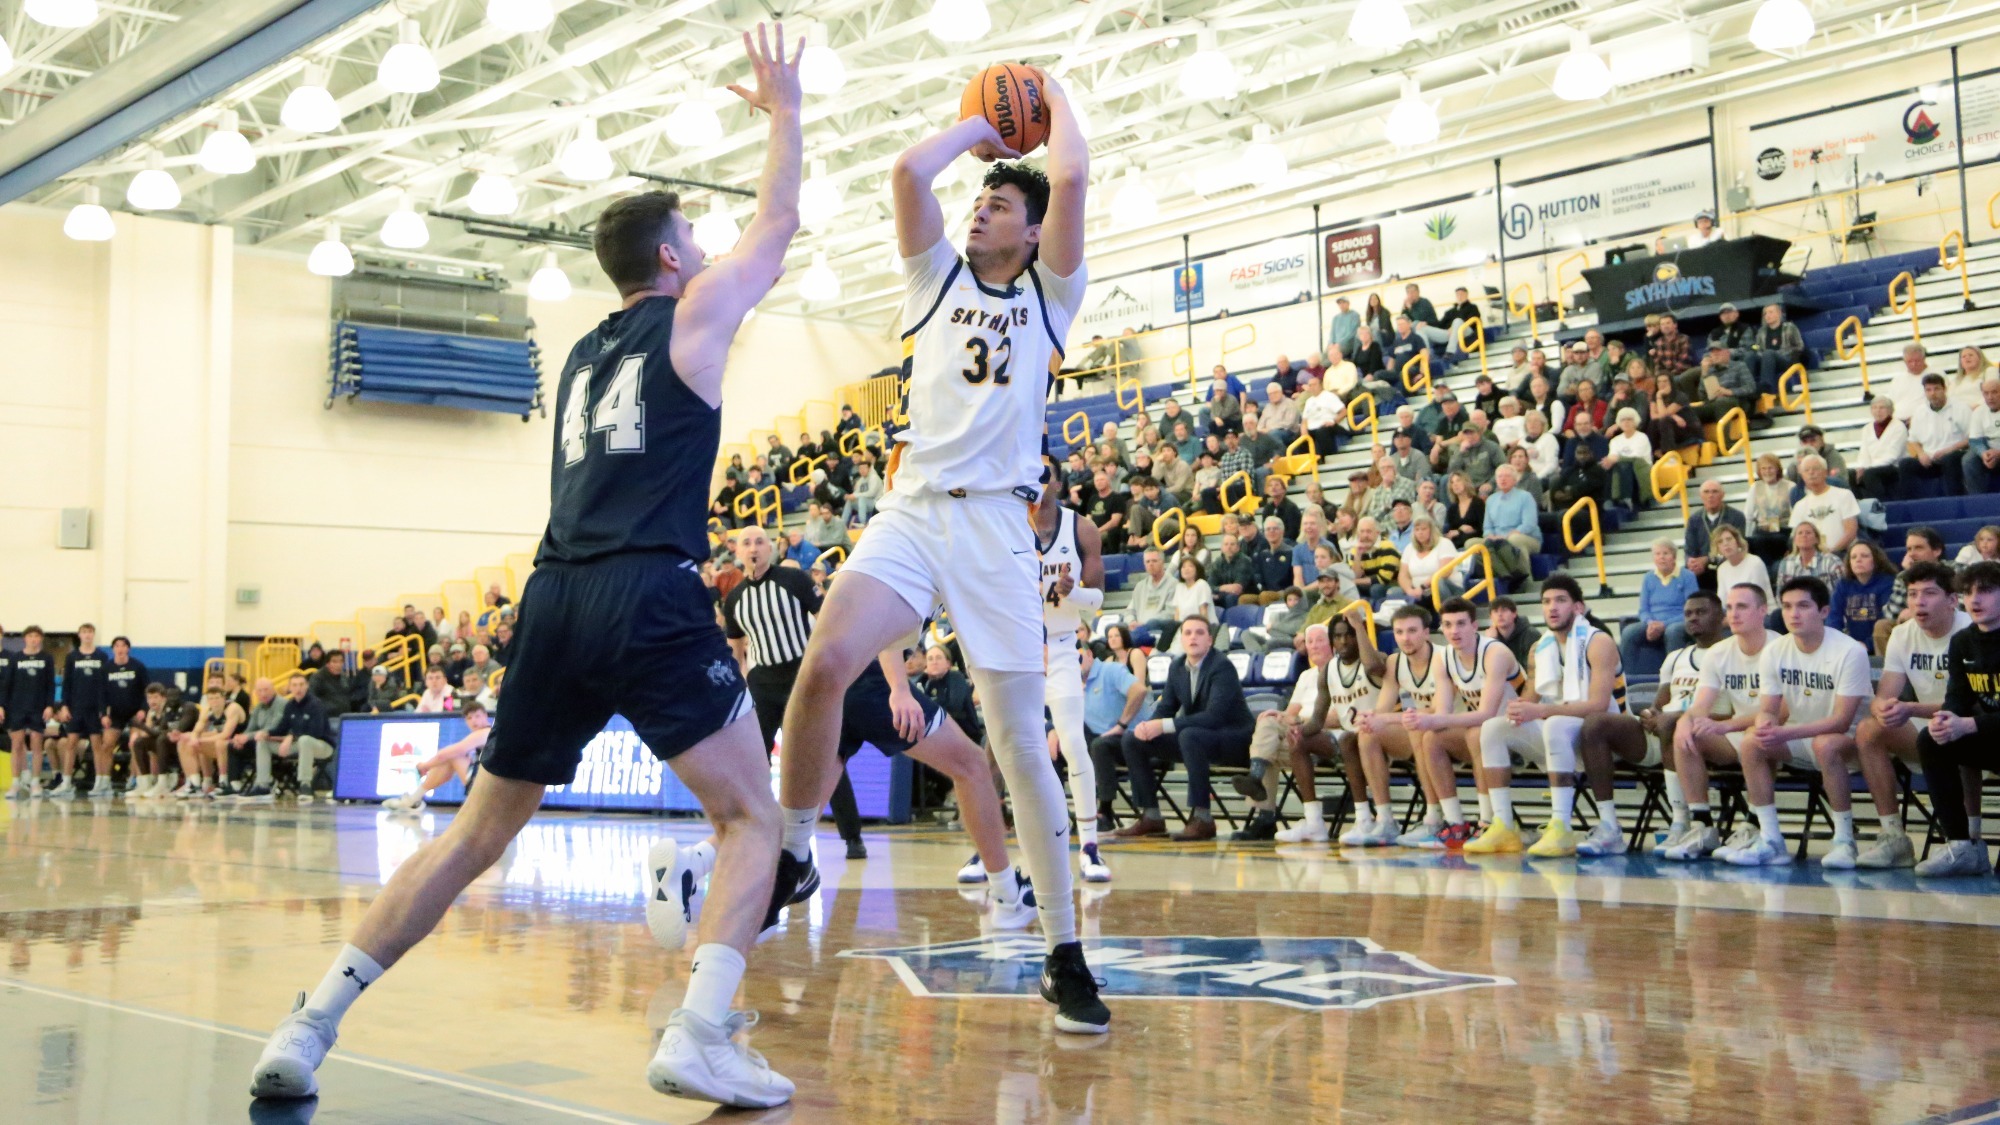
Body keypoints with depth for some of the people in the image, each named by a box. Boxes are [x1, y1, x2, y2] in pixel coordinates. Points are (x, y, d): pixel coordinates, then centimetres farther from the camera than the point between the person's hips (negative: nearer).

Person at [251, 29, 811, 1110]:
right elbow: (775, 227, 23)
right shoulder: (695, 313, 9)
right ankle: (699, 1034, -16)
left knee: (476, 831, 15)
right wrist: (784, 109, 32)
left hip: (556, 599, 6)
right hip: (652, 596, -6)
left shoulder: (580, 353, 24)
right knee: (750, 818, 3)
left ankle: (311, 1024, 10)